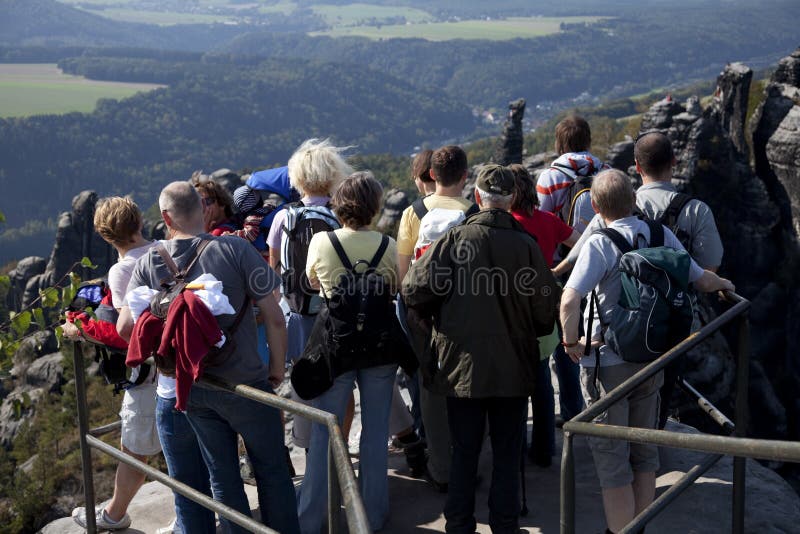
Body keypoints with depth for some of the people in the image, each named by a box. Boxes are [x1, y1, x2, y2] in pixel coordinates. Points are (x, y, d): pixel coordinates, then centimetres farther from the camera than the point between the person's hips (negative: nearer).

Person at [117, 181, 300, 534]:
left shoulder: (148, 265, -7)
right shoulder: (235, 249, -16)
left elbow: (125, 327, -7)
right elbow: (274, 317, -15)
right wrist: (277, 366, -1)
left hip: (191, 386, 3)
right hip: (244, 383, -3)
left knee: (222, 475, 17)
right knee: (271, 469, 14)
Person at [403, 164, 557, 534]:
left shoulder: (455, 238, -10)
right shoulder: (526, 245, -10)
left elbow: (414, 289, -12)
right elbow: (546, 309, -6)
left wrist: (428, 321, 8)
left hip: (461, 363, 0)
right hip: (514, 365, 0)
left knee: (464, 452, 13)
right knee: (507, 454, 13)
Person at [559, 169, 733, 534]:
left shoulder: (600, 244, -18)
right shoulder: (661, 235, -2)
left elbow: (569, 301, -31)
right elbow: (703, 281, 8)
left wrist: (571, 341, -15)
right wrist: (725, 285, 29)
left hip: (607, 363, -6)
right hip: (651, 358, 6)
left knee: (611, 460, 6)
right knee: (644, 452, 19)